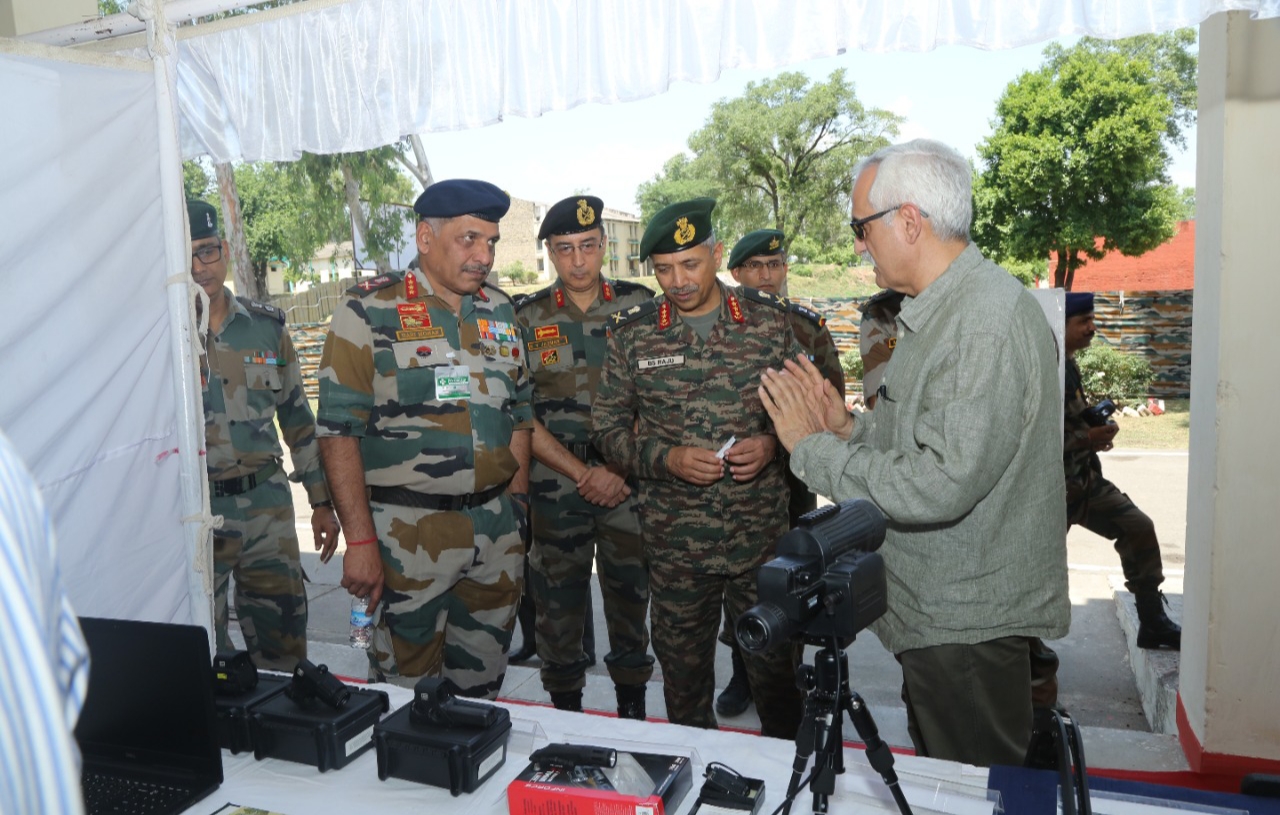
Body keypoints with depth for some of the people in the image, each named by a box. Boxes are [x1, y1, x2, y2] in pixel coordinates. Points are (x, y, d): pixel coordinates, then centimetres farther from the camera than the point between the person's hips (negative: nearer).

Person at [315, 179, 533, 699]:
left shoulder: (500, 311, 9)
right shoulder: (369, 310, -8)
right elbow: (338, 430, -11)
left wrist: (515, 505, 10)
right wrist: (359, 539, -14)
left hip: (497, 525, 5)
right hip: (409, 530, -5)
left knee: (484, 675, 18)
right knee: (406, 680, 8)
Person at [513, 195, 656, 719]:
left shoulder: (640, 307, 2)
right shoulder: (526, 319, 2)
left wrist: (623, 470, -9)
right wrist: (582, 474, -9)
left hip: (631, 482, 0)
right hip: (556, 488, 0)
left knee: (631, 598, 10)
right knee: (558, 607, 8)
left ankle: (632, 710, 28)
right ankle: (565, 710, 27)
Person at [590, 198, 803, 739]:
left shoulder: (770, 320, 0)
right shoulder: (633, 334, 0)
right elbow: (607, 428, 2)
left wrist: (773, 445, -13)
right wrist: (668, 458, -14)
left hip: (763, 538, 0)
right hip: (675, 546, 1)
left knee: (775, 669, 11)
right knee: (683, 676, 15)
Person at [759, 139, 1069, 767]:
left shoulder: (987, 321, -25)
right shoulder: (936, 310, 10)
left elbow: (942, 485, -32)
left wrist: (813, 450, -21)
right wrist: (849, 429, 0)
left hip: (971, 624, -10)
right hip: (938, 612, 10)